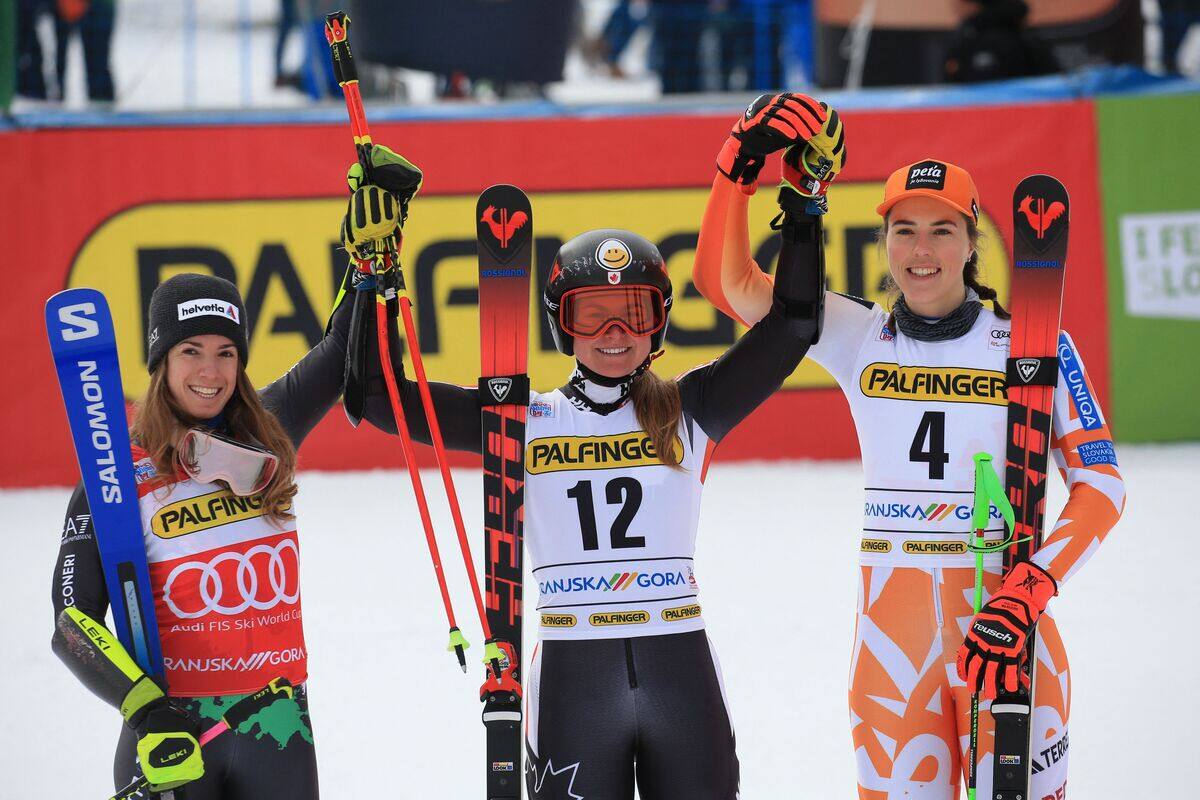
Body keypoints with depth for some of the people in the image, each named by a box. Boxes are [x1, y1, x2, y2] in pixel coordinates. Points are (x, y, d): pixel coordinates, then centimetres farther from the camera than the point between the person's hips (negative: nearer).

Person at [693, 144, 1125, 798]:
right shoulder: (859, 338, 5)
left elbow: (1100, 484, -3)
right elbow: (726, 280, -2)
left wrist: (1029, 592, -16)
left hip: (1005, 616, -2)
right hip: (892, 625, 2)